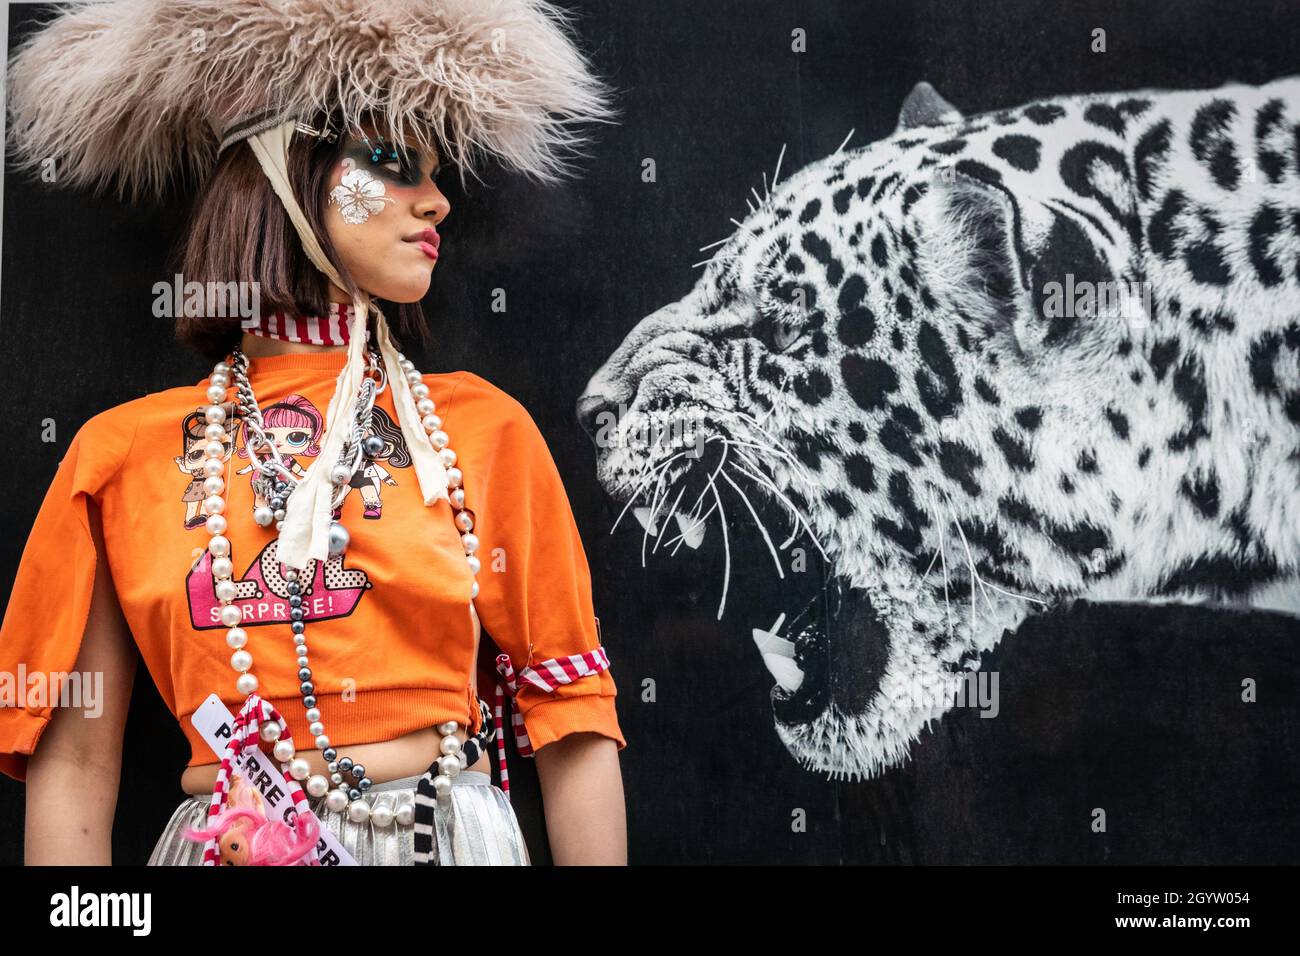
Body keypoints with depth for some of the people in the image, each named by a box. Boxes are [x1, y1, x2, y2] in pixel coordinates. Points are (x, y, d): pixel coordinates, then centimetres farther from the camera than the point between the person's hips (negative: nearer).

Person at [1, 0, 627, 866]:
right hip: (228, 842, 0)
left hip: (455, 836, 1)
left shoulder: (481, 426, 0)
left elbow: (572, 724, -1)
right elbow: (75, 761, 0)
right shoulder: (124, 452, 0)